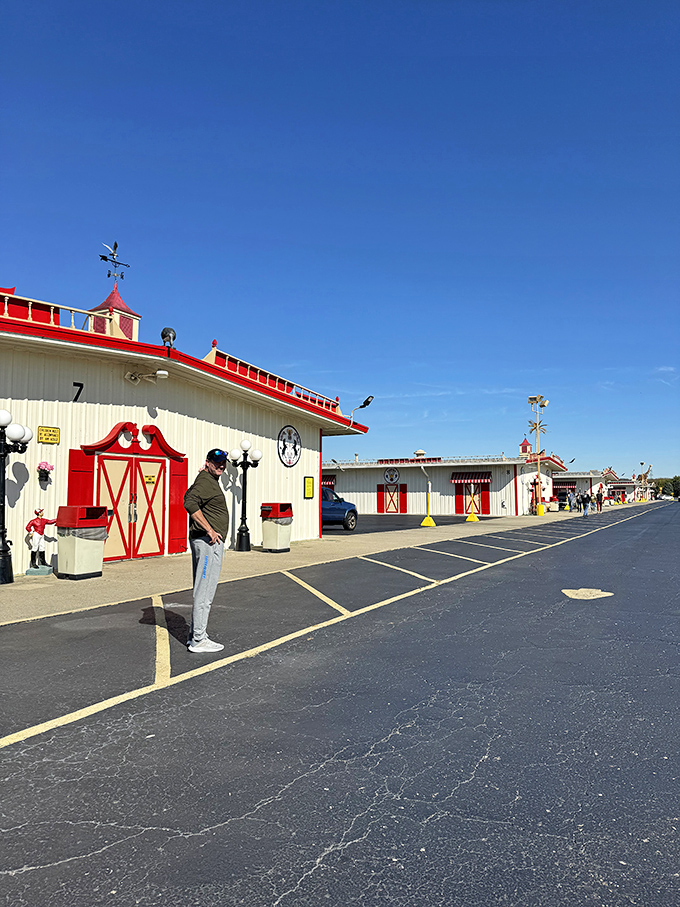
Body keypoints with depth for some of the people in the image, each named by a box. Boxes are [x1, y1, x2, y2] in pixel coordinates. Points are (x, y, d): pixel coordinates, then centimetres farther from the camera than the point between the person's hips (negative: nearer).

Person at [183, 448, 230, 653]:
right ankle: (198, 640, 1)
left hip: (212, 541, 11)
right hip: (208, 543, -11)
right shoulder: (205, 481, -13)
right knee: (204, 591, -6)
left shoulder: (210, 480, 18)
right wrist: (209, 530, -26)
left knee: (203, 590, 17)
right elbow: (190, 503, -27)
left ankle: (195, 634, 26)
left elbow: (190, 495, 22)